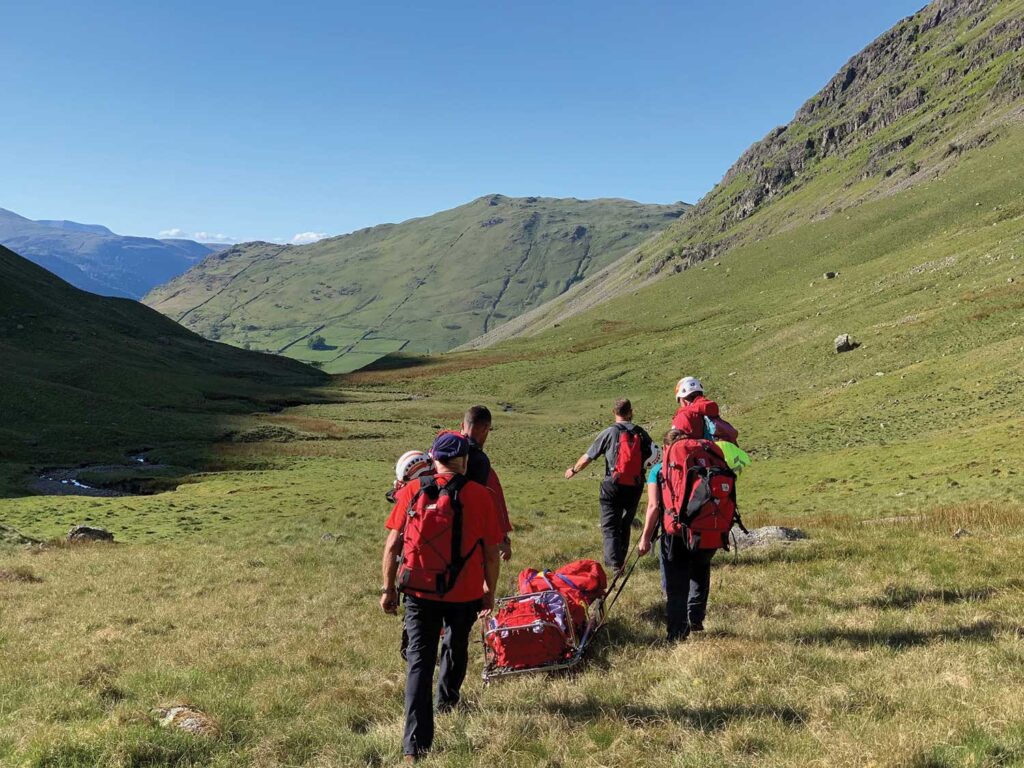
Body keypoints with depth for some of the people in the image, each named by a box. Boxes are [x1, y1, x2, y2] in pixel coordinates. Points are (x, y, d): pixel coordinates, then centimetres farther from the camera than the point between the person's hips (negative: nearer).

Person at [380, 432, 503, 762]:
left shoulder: (412, 491, -4)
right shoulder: (480, 495, -7)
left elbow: (392, 545, -2)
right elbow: (492, 553, -3)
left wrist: (388, 588, 8)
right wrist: (490, 592, 10)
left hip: (420, 591, 0)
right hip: (465, 593, 0)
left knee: (419, 660, 4)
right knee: (456, 646, 26)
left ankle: (416, 746, -1)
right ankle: (446, 703, 49)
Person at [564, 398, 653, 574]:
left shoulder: (609, 433, -6)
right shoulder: (641, 433, 2)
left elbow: (588, 457, 0)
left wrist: (573, 470, 17)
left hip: (613, 486, -4)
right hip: (635, 487, 4)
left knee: (610, 526, 0)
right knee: (625, 525, 20)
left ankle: (615, 563, -15)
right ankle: (621, 560, 29)